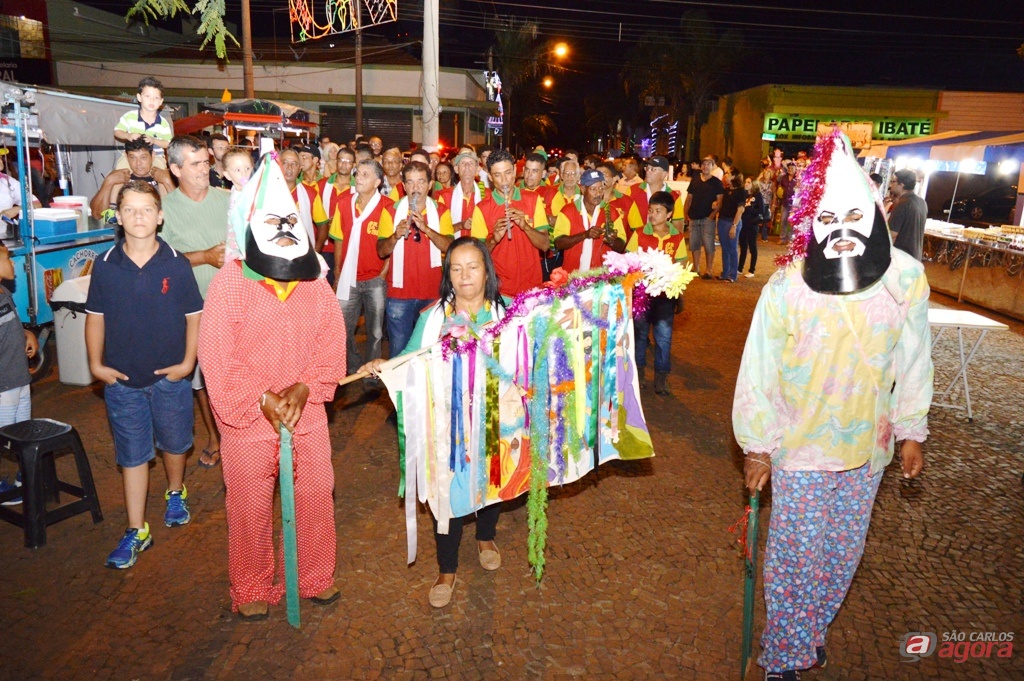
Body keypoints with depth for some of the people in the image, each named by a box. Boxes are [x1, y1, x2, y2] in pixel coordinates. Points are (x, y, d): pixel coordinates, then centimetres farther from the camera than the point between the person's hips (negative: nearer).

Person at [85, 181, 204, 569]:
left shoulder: (176, 265, -8)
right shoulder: (105, 266, -4)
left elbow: (194, 315, -3)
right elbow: (95, 317, 4)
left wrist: (187, 362, -8)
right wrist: (96, 364, -2)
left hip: (170, 376, -1)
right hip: (121, 379, 1)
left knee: (174, 443, 17)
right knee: (132, 455, 8)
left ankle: (175, 493, 45)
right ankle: (136, 531, 17)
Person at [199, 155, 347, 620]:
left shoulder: (315, 283, 1)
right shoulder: (230, 281, -10)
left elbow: (331, 344, -1)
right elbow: (217, 355, -13)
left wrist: (303, 389, -15)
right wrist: (262, 399, -16)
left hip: (307, 412, 3)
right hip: (247, 417, -3)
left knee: (317, 494, 13)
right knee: (250, 504, 10)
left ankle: (316, 577, 35)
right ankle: (251, 589, 33)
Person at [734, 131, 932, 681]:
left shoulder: (905, 277, -11)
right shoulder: (787, 287, -19)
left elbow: (913, 361, 2)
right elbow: (759, 372, -11)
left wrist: (911, 431, 9)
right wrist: (756, 446, -5)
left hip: (867, 445, 3)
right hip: (800, 446, -3)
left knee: (843, 553, 19)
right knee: (797, 558, 8)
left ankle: (812, 629, 45)